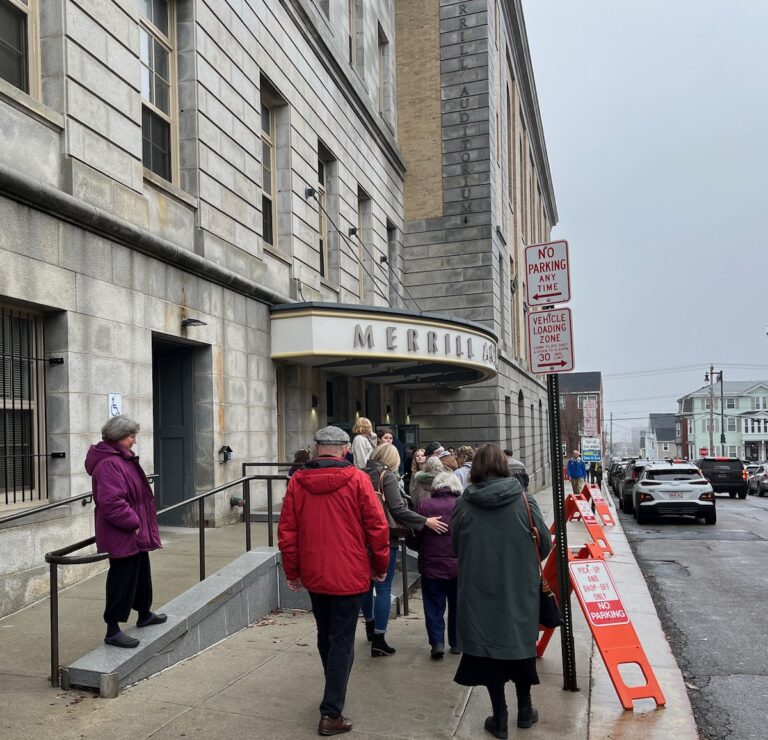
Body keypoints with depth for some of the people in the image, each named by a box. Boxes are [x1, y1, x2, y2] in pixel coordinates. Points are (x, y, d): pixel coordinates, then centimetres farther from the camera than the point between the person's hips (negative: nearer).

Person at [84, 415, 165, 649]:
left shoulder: (123, 458, 12)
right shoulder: (108, 464, -22)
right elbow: (112, 502, -29)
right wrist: (133, 522, -22)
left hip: (135, 534, 11)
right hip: (121, 536, -11)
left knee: (141, 573, 23)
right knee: (122, 579, -2)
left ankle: (144, 614, 39)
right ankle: (113, 630, 7)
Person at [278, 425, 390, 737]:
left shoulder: (297, 481, -2)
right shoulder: (357, 479, -10)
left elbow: (286, 530, 0)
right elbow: (377, 527, -10)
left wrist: (292, 570, 11)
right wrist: (380, 565, 4)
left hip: (314, 574, 4)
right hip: (349, 574, -4)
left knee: (325, 636, 21)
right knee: (342, 641, 4)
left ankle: (334, 694, 40)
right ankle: (331, 713, 4)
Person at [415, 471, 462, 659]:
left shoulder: (423, 505, -7)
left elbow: (415, 536, 1)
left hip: (431, 565, -1)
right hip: (459, 565, 1)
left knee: (434, 607, 9)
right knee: (457, 605, 15)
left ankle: (437, 642, 0)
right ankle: (457, 643, 22)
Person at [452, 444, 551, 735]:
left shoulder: (463, 504, -10)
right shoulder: (523, 501, -10)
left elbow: (455, 546, 1)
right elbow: (545, 545, -4)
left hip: (479, 590, -1)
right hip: (520, 590, 1)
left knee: (488, 645, 11)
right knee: (521, 642, 19)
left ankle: (500, 717, 18)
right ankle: (524, 710, 32)